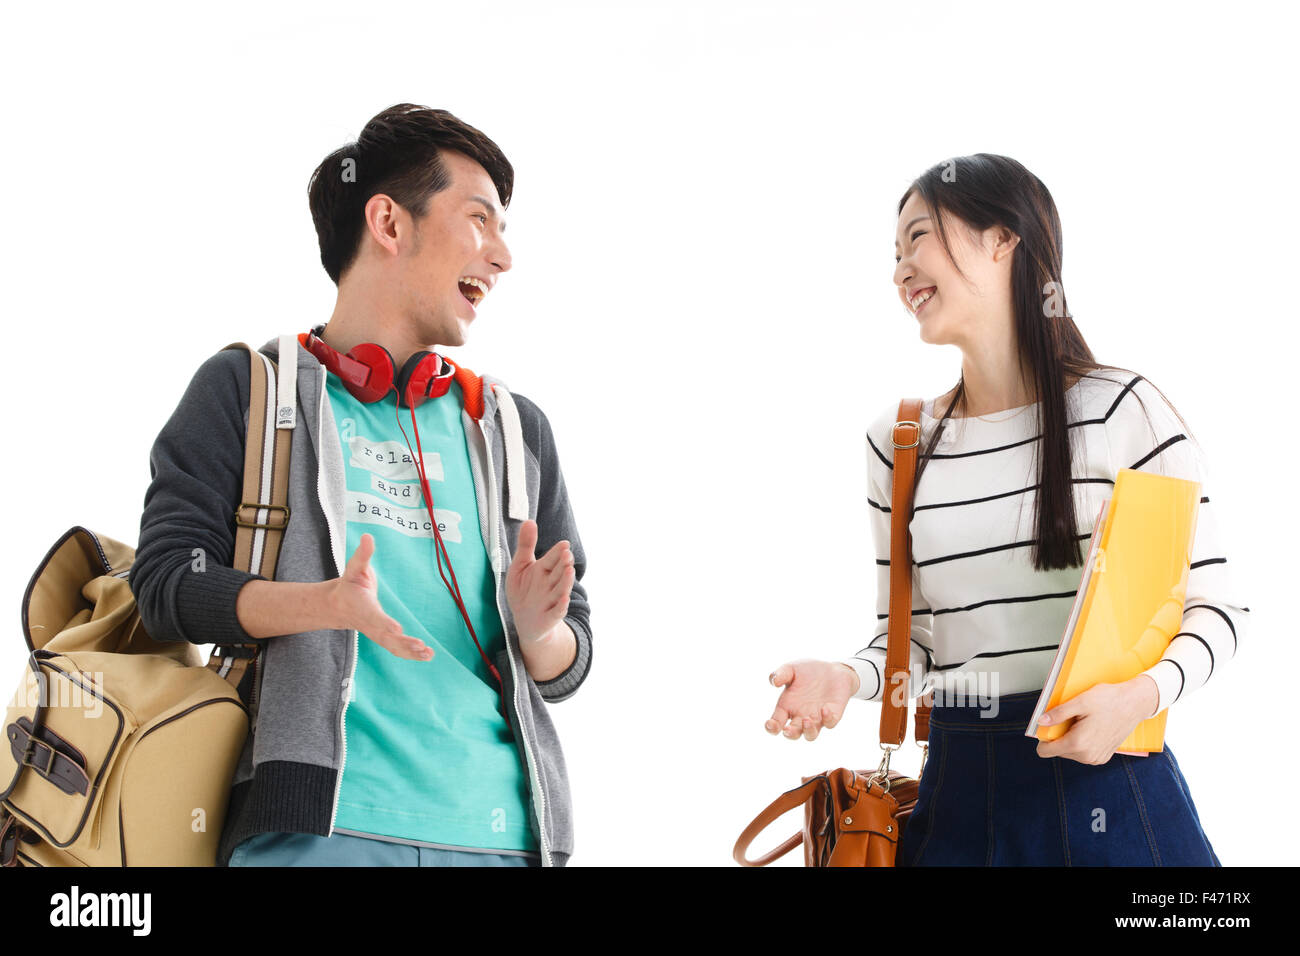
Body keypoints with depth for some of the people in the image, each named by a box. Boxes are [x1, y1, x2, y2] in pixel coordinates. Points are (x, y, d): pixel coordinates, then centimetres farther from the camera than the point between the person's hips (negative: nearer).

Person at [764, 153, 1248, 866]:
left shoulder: (1122, 409, -6)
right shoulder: (896, 441, 6)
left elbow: (1214, 604, -3)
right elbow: (908, 635, 10)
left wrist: (1142, 694, -21)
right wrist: (846, 678, -11)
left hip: (1107, 780, -3)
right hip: (957, 797, 3)